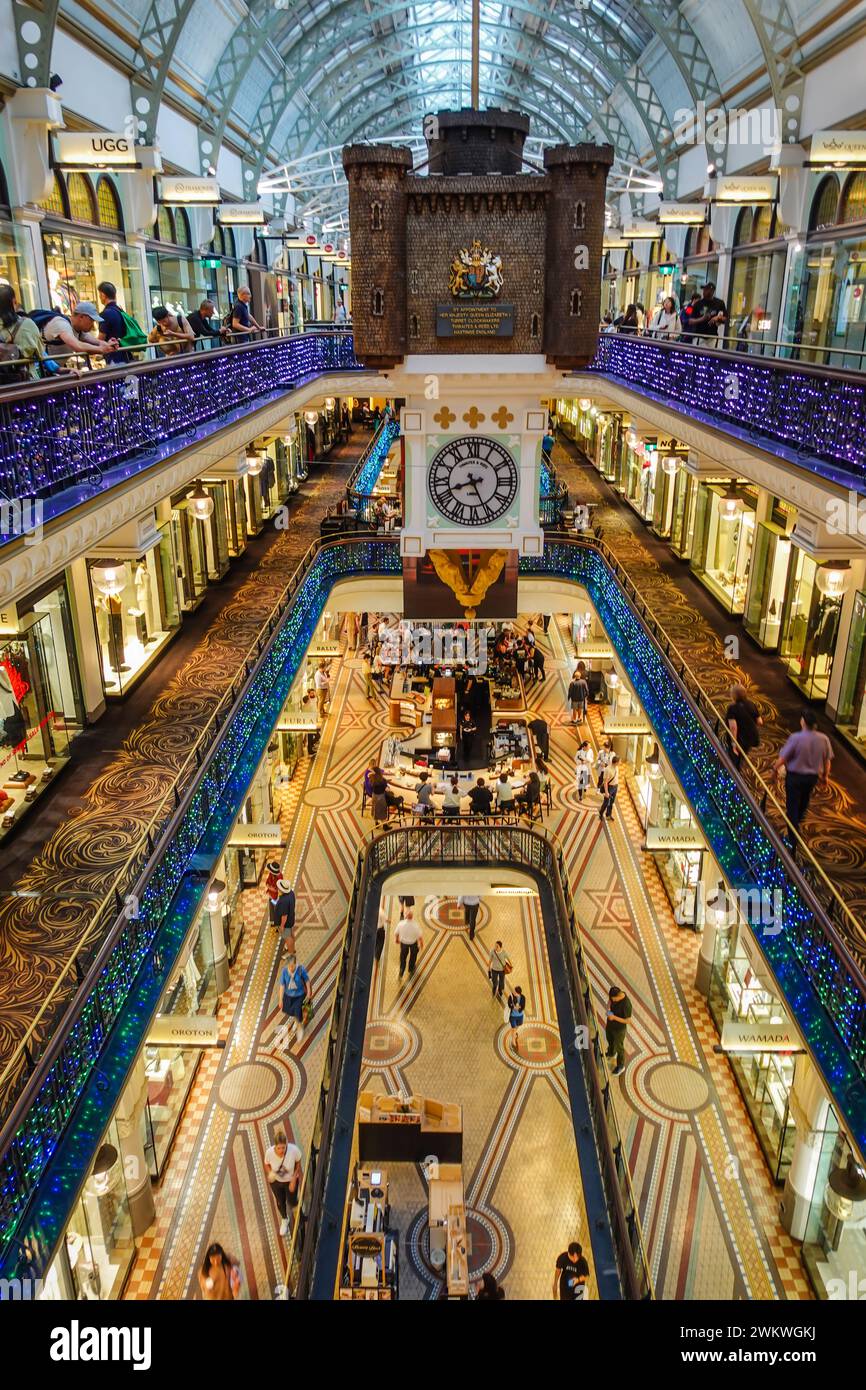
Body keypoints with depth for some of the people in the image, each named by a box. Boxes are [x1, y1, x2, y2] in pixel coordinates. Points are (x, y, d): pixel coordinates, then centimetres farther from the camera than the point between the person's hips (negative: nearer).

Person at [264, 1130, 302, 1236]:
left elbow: (298, 1164, -15)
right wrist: (270, 1174, -29)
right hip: (276, 1181, 1)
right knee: (280, 1202, 22)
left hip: (291, 1180, -1)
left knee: (292, 1202, 18)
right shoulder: (269, 1152, -34)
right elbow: (267, 1165, -11)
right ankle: (284, 1220, 55)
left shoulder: (294, 1150, -37)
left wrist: (294, 1180, -14)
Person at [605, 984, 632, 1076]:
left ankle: (620, 1066, 44)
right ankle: (611, 1053, 63)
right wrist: (608, 1009, -18)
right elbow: (609, 1001, 2)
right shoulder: (614, 995, -21)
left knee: (619, 1047, 19)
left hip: (619, 1029, -6)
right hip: (610, 1024, 6)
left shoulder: (626, 1005, -39)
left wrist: (614, 1017, -35)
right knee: (610, 1040, 32)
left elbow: (627, 1021, -27)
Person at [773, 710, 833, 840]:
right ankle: (797, 821, 54)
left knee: (792, 805, 9)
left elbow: (783, 757, -20)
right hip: (813, 777, 5)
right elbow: (827, 760, -2)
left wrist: (775, 768, -1)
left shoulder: (796, 738, -25)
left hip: (794, 776, -5)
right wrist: (825, 776, 15)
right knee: (804, 801, 29)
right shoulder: (823, 739, -12)